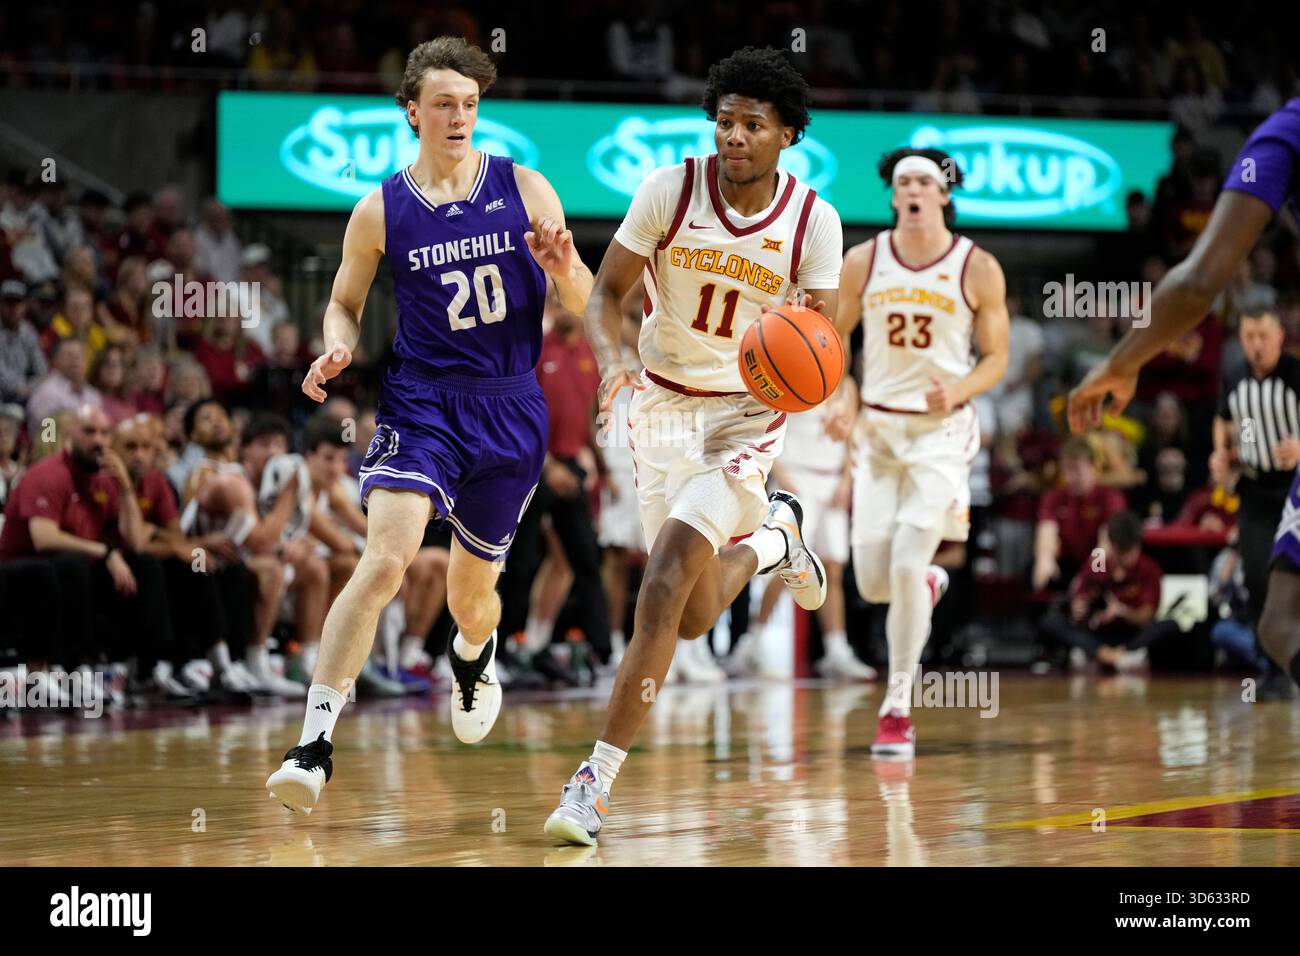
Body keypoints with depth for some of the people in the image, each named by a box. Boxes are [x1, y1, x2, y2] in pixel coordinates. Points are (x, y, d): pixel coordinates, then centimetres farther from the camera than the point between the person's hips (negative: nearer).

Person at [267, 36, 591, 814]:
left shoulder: (524, 189, 0)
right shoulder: (382, 211, -1)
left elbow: (583, 306, 5)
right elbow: (345, 302, 13)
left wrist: (564, 270, -18)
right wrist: (339, 349, -9)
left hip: (512, 409, 2)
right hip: (422, 398, -2)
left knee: (472, 589, 15)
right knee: (385, 560, -23)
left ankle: (476, 658, 54)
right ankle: (316, 744, -24)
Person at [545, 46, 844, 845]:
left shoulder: (814, 220, -12)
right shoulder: (669, 190, -11)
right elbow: (607, 293, -5)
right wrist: (610, 362, -26)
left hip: (750, 412, -2)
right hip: (666, 404, 3)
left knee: (666, 582, -20)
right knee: (694, 619, 8)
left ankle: (600, 777, -15)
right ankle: (773, 535, 44)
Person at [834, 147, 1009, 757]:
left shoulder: (977, 269, -5)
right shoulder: (863, 262, 0)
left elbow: (997, 357, 1)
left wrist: (959, 390, -19)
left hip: (941, 430, -3)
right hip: (878, 426, 3)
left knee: (906, 565, -16)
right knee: (873, 582, -1)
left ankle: (897, 709, -2)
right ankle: (929, 584, 38)